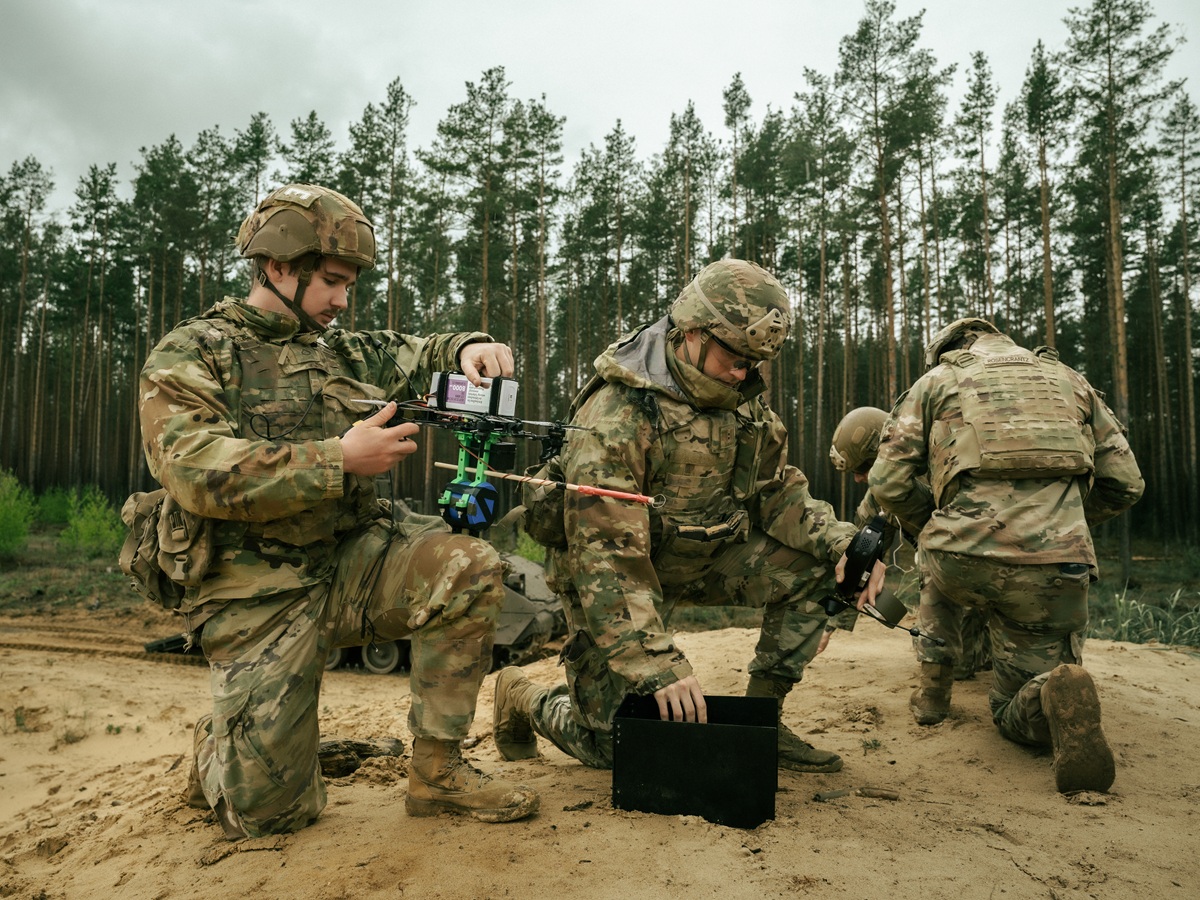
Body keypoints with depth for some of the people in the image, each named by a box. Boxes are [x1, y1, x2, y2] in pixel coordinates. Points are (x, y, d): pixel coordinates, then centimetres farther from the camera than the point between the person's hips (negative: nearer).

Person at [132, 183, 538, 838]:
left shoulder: (345, 351, 13)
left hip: (352, 561, 5)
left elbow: (423, 355, 19)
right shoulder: (188, 357, -4)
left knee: (467, 565, -24)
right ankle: (215, 750, 31)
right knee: (270, 810, -7)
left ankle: (436, 772, -8)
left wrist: (470, 348, -7)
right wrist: (340, 460, -24)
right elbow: (197, 472, -20)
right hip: (260, 593, -4)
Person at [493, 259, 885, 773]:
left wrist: (845, 544, -14)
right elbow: (605, 553, -32)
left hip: (702, 558, 7)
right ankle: (524, 701, 22)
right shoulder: (617, 413, -27)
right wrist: (656, 663, -36)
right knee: (615, 748, -9)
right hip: (620, 573, -6)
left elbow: (779, 493, 4)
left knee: (816, 565, -9)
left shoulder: (745, 403, -2)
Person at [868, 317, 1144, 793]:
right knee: (1014, 713, 17)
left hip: (965, 559, -1)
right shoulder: (1070, 380, 22)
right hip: (1055, 569, 1)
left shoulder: (935, 382, 14)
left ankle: (932, 684, 23)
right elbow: (1125, 484, 19)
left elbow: (887, 484, 6)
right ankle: (1059, 694, -16)